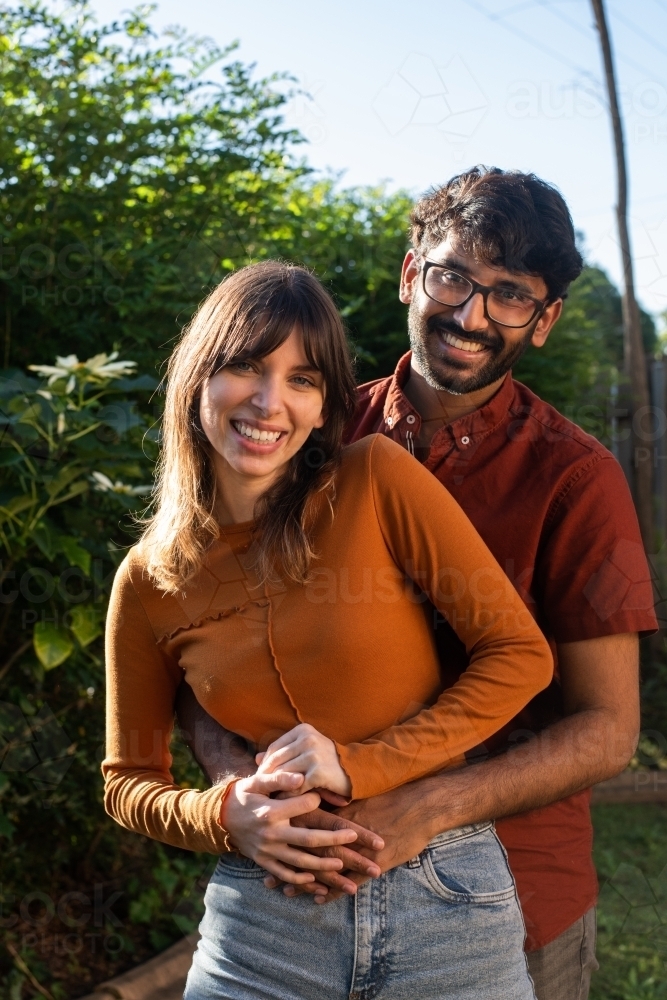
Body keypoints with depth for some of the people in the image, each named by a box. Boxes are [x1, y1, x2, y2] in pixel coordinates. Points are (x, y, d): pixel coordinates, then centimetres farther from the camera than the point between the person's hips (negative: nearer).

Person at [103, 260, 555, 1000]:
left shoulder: (379, 480, -10)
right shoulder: (149, 582, -3)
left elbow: (519, 654, -10)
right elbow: (129, 781, 7)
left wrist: (360, 765, -17)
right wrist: (224, 815, -13)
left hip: (447, 902, -1)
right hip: (264, 917, 2)